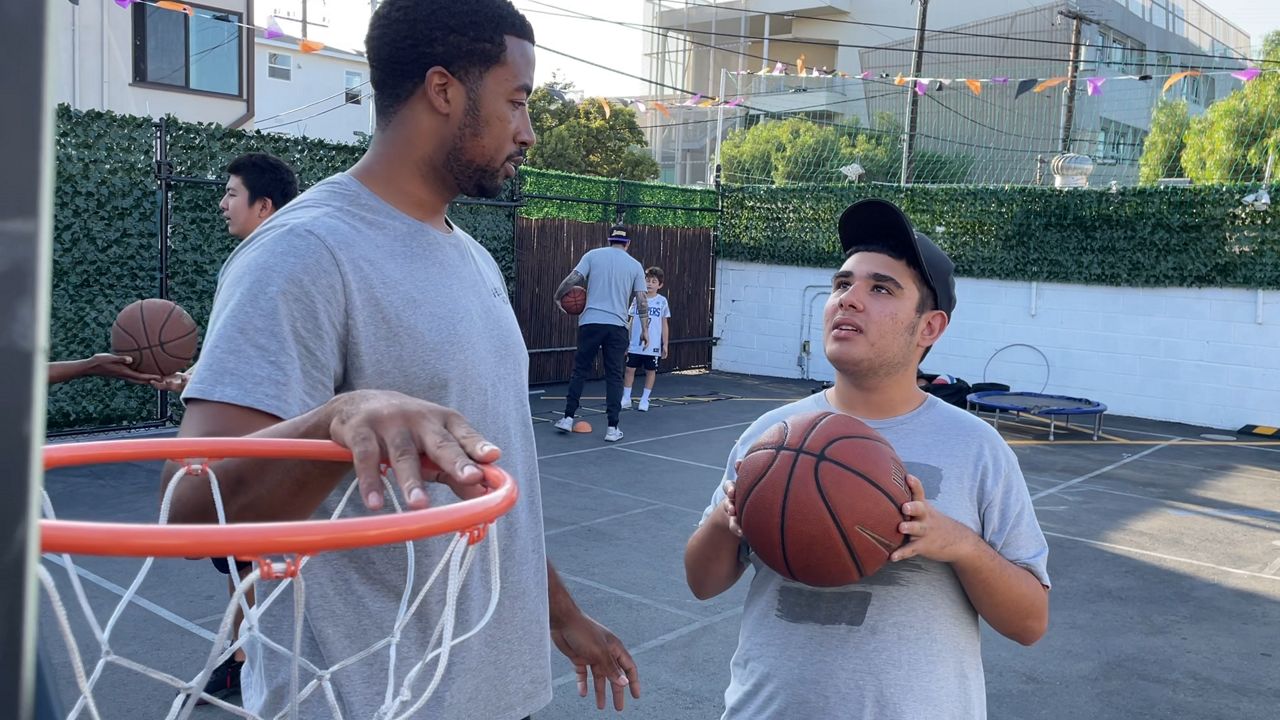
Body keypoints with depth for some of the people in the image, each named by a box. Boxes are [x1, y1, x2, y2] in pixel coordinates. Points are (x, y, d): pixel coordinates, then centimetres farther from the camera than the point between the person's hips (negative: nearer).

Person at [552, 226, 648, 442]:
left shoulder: (593, 255, 5)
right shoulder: (635, 265, 8)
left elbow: (572, 279, -4)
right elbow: (642, 301, 4)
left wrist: (557, 297, 11)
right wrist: (645, 329, 10)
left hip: (590, 322, 0)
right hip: (617, 325, 0)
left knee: (580, 370, 11)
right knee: (614, 376, 4)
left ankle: (568, 418, 13)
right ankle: (612, 428, 2)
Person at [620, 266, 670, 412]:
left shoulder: (662, 301, 1)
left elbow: (664, 324, 5)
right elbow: (632, 321, 10)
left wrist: (665, 344, 3)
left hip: (653, 345, -1)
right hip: (635, 345, 1)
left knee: (650, 371, 5)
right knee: (630, 369, 1)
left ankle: (645, 400, 17)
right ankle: (626, 398, 13)